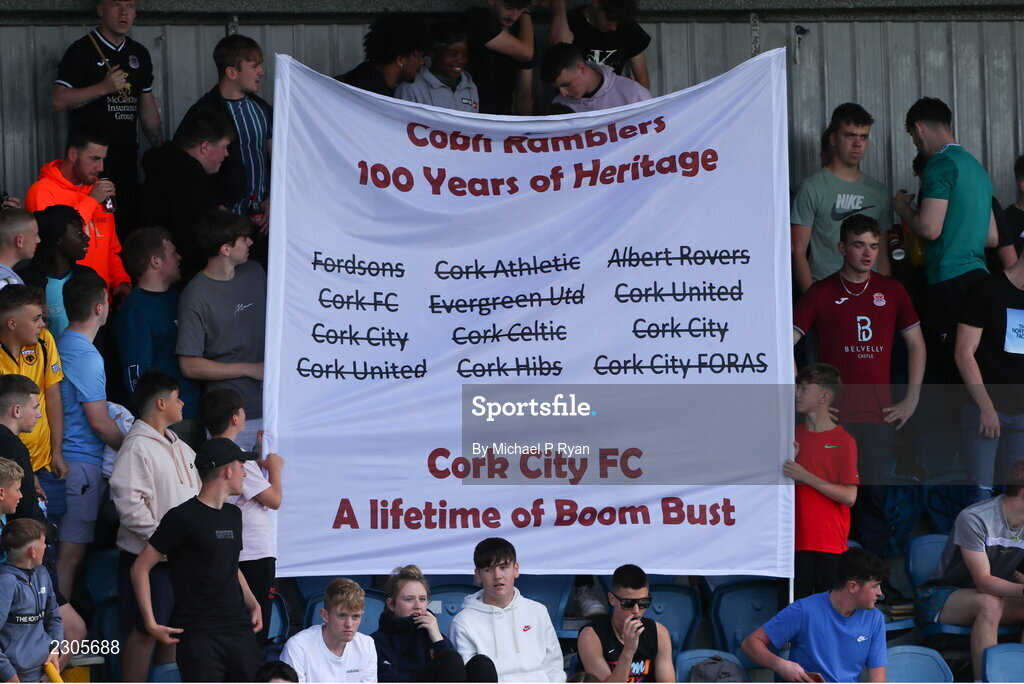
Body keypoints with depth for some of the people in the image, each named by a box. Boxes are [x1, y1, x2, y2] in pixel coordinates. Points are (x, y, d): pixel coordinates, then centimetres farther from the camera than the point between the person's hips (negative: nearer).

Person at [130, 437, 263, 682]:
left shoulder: (233, 515, 16)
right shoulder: (182, 518, -7)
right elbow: (140, 568, -7)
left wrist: (252, 603, 15)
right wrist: (151, 623, -12)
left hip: (239, 629, 7)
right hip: (198, 633, -7)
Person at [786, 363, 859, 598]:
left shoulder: (843, 441, -4)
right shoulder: (794, 434, 12)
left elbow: (849, 496, -11)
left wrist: (806, 477, -15)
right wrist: (790, 459, 1)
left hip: (830, 542, -4)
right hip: (797, 540, 4)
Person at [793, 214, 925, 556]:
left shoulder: (891, 291, 11)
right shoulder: (821, 293, 3)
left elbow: (916, 344, 17)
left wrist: (911, 400, 10)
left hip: (878, 413, 2)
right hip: (833, 415, -2)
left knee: (873, 496, 0)